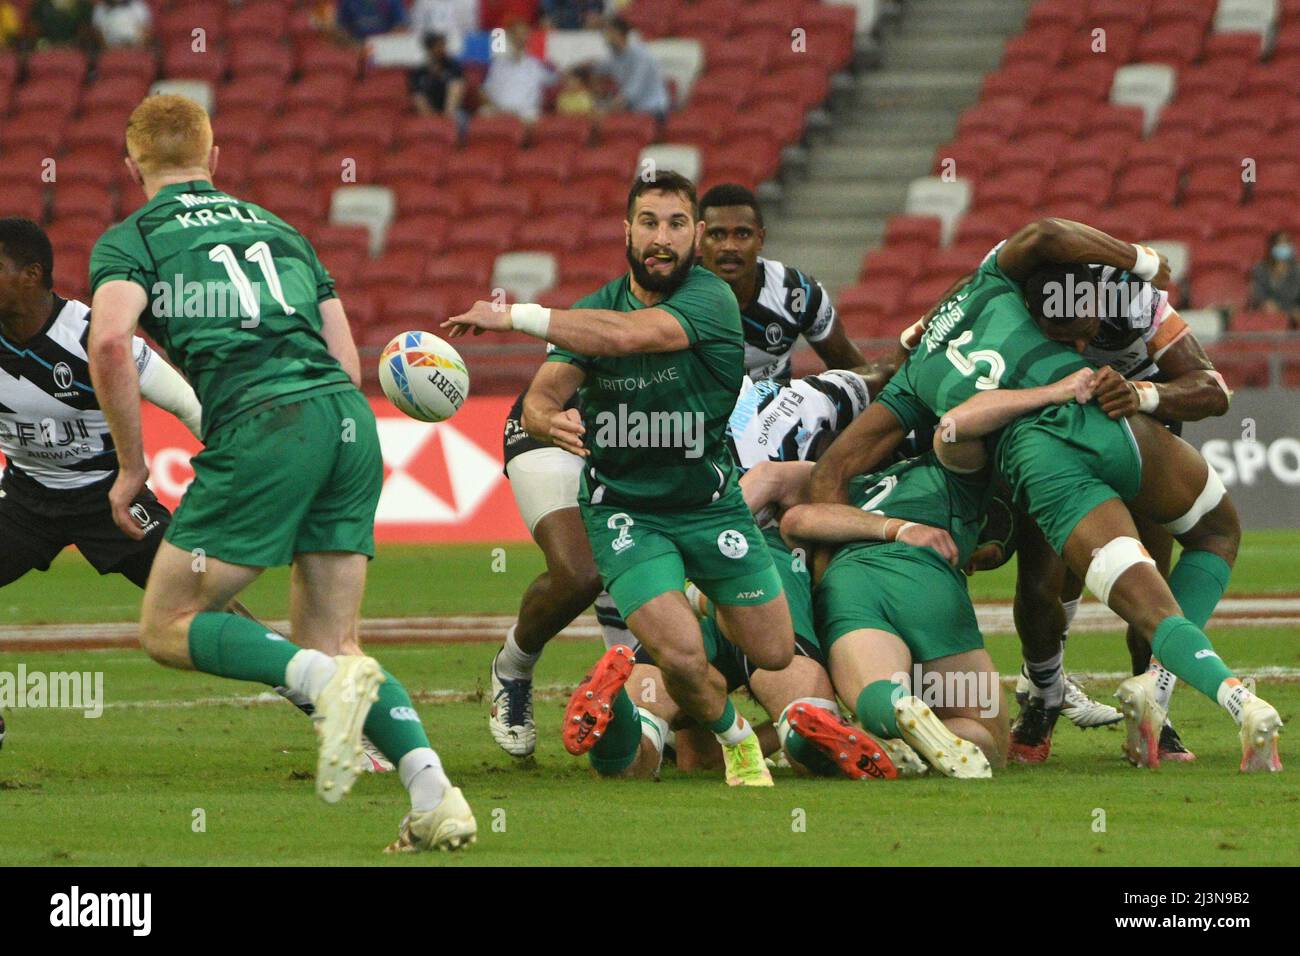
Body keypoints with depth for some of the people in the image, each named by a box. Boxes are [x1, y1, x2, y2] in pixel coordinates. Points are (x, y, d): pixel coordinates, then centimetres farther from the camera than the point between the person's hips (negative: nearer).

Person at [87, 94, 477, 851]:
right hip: (351, 421, 6)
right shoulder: (278, 228, 29)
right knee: (331, 644, 12)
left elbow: (110, 341, -9)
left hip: (264, 424, -6)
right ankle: (435, 794, -9)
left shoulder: (131, 240, 11)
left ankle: (329, 681, -20)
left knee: (168, 628, 4)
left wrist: (132, 466, 0)